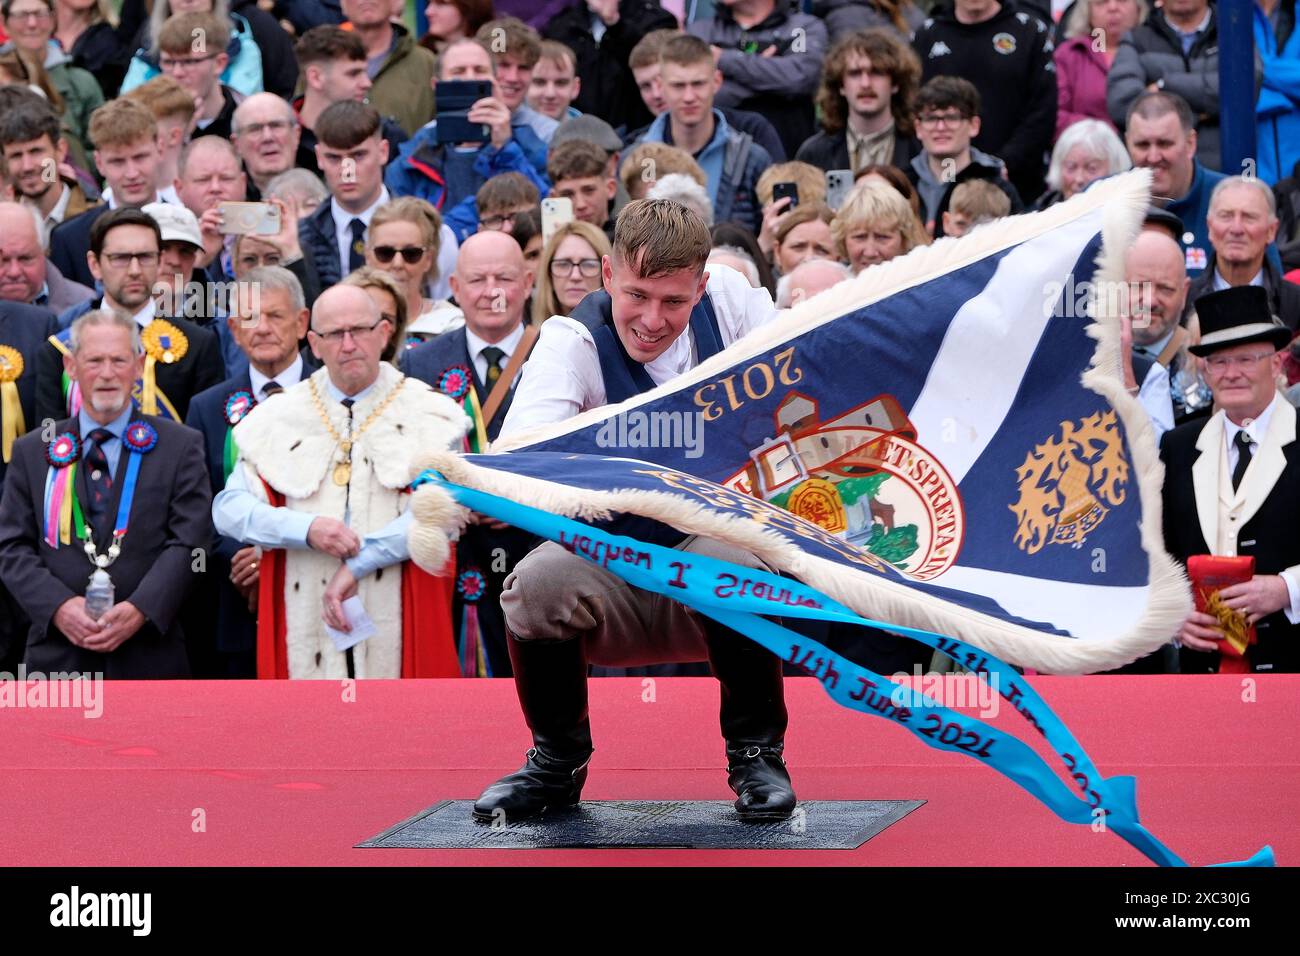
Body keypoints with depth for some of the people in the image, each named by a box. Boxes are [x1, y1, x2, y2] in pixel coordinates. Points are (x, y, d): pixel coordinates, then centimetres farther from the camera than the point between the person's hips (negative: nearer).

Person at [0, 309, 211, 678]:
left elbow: (187, 544, -1)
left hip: (148, 657, -1)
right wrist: (58, 606, -11)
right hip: (58, 656, 1)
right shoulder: (32, 452, 12)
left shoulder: (180, 447, 7)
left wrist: (140, 610, -15)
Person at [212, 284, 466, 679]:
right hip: (307, 627, 1)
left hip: (396, 627, -1)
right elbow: (229, 509, 4)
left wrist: (357, 564, -13)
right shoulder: (277, 419, 12)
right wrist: (306, 529, -13)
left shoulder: (427, 413, 5)